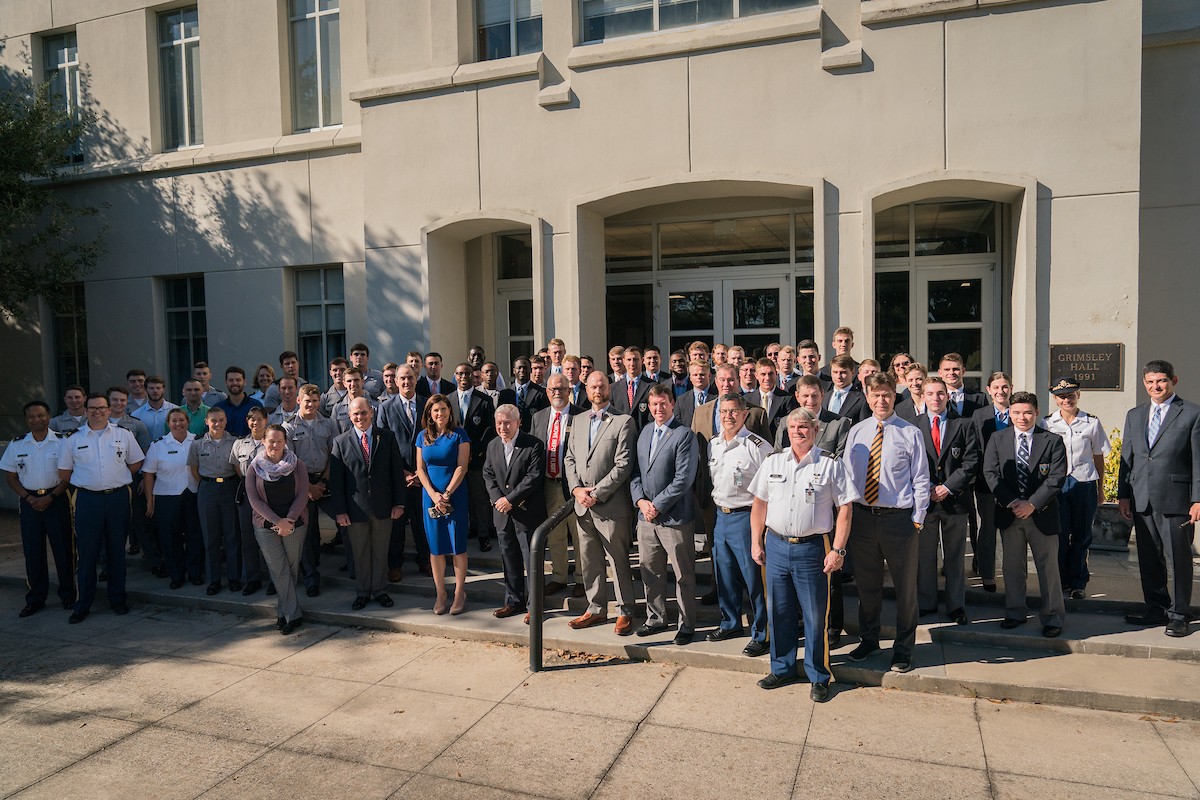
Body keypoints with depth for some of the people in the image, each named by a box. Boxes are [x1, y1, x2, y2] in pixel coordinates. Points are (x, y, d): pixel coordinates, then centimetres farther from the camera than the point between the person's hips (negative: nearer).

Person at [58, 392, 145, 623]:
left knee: (117, 551, 9)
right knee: (86, 553, 2)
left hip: (118, 498, 1)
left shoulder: (124, 435, 4)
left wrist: (118, 479, 7)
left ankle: (117, 599, 20)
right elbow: (64, 472, 9)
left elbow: (136, 463, 13)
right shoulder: (74, 439, 3)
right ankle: (83, 605, 12)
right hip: (88, 500, 0)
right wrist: (87, 483, 6)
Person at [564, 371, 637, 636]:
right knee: (588, 560, 13)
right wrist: (576, 488, -4)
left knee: (619, 560, 3)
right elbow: (570, 458, 12)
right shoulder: (579, 421, 14)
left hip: (611, 505, -6)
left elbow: (623, 465, -12)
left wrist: (598, 493, -15)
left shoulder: (623, 421, -6)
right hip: (583, 504, 6)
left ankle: (625, 612, 16)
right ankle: (596, 608, 27)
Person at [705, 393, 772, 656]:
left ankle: (761, 634, 15)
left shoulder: (757, 446, -13)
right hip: (720, 515, 7)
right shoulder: (713, 443, 9)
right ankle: (730, 623, 35)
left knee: (754, 577, 1)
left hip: (746, 516, -7)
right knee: (725, 575, 17)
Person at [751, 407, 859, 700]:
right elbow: (759, 504, 11)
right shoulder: (772, 462, 7)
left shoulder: (831, 464, -3)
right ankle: (783, 669, 30)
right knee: (779, 613, 13)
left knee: (815, 616, 5)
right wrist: (756, 543, 6)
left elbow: (844, 509, -4)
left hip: (812, 548, -3)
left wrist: (837, 550, -10)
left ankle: (818, 677, 22)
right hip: (775, 546, 4)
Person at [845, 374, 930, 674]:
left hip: (899, 518, -3)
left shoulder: (910, 433, -3)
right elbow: (847, 474, 10)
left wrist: (918, 519, -7)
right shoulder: (856, 432, 6)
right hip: (862, 517, 3)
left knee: (905, 586, 8)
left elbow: (921, 479, -3)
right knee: (866, 584, 15)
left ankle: (903, 649, 24)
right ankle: (868, 639, 34)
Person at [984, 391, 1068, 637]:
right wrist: (1011, 502, -13)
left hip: (1042, 514, -2)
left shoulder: (1053, 441, -1)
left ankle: (1053, 617, 18)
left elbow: (1057, 477, -8)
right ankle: (1015, 613, 25)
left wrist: (1032, 504, -16)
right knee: (1012, 566, 12)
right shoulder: (997, 439, 4)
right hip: (1009, 513, 2)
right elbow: (990, 473, -2)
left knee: (1048, 567, 5)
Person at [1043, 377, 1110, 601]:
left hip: (1084, 483, 0)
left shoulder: (1092, 423, 3)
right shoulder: (1047, 423, 2)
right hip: (1056, 483, 0)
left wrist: (1100, 488, 12)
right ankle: (1060, 580, 14)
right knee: (1059, 534, -1)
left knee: (1081, 535, 6)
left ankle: (1078, 582, 18)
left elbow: (1098, 456, 9)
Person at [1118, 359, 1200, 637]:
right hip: (1142, 500, 5)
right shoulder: (1134, 415, 14)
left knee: (1178, 559, 2)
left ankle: (1178, 615, 13)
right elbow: (1126, 457, 14)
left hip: (1175, 499, -5)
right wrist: (1123, 494, 8)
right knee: (1149, 558, 11)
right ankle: (1156, 608, 23)